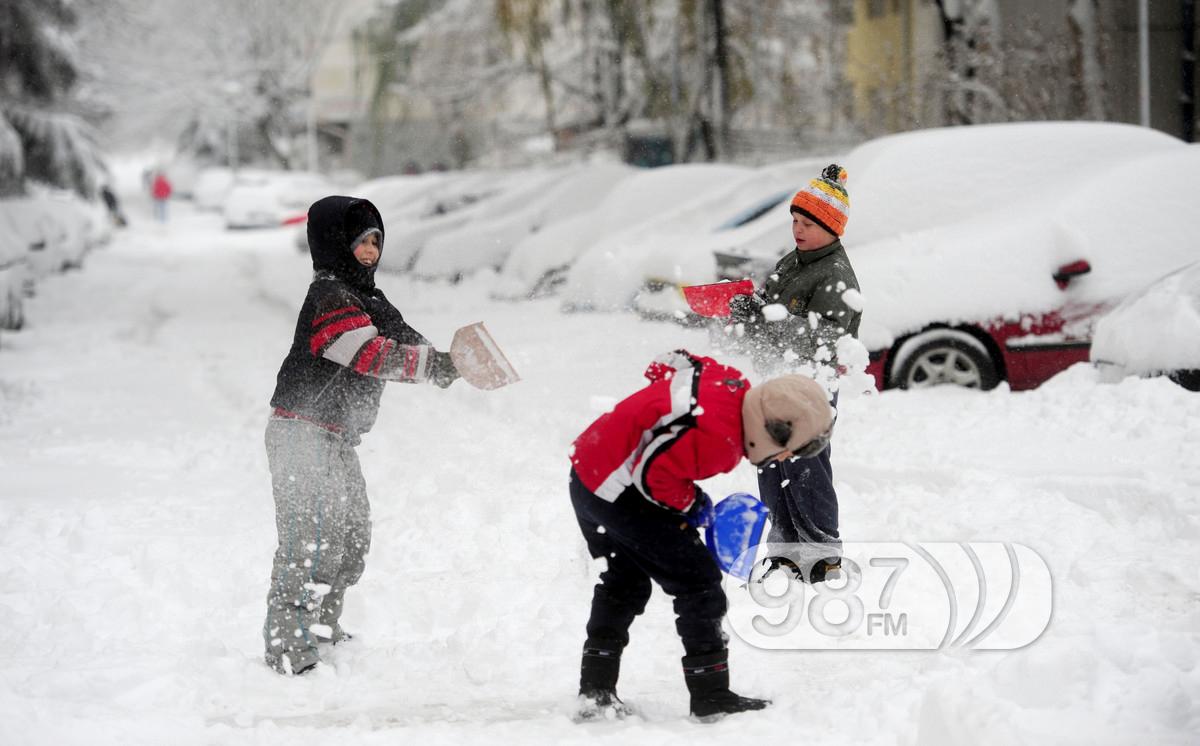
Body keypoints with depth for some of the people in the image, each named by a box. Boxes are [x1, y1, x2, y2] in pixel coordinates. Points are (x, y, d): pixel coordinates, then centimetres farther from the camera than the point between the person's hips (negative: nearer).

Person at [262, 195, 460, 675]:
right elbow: (370, 353, -28)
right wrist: (433, 365, -32)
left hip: (337, 437, 11)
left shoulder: (366, 296, 15)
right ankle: (288, 646, -9)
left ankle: (322, 627, 33)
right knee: (312, 540, -12)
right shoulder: (329, 298, -17)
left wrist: (438, 362, -10)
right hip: (303, 435, -11)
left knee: (352, 535, 19)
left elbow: (402, 337, 11)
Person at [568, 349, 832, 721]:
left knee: (623, 583, 23)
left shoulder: (729, 382, -2)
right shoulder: (719, 440, -28)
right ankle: (712, 697, 3)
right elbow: (654, 473, -27)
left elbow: (668, 365, 14)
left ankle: (594, 693, 27)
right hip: (619, 496, -10)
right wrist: (689, 504, -7)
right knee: (698, 580, -2)